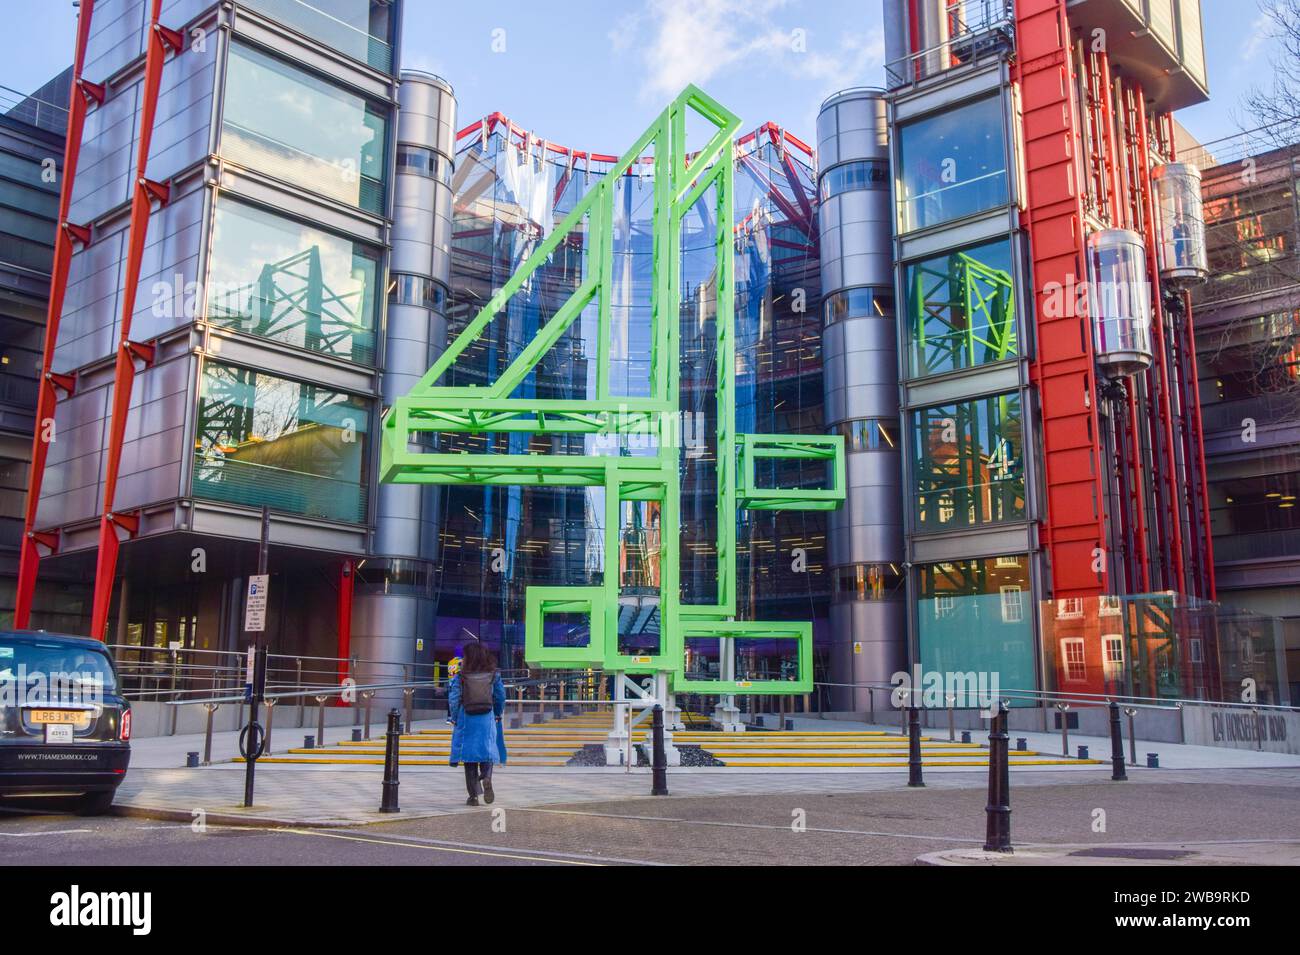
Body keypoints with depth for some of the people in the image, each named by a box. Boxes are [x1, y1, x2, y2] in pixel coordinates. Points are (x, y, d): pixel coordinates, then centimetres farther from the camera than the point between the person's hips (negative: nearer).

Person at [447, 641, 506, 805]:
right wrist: (498, 715, 18)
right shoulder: (493, 675, 0)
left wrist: (454, 718, 6)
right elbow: (501, 696, 4)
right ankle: (487, 778, -20)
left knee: (469, 755, 7)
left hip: (466, 718, -1)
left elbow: (453, 699, -8)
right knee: (487, 752, 11)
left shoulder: (461, 676, -6)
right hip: (487, 718, 1)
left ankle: (474, 795, 5)